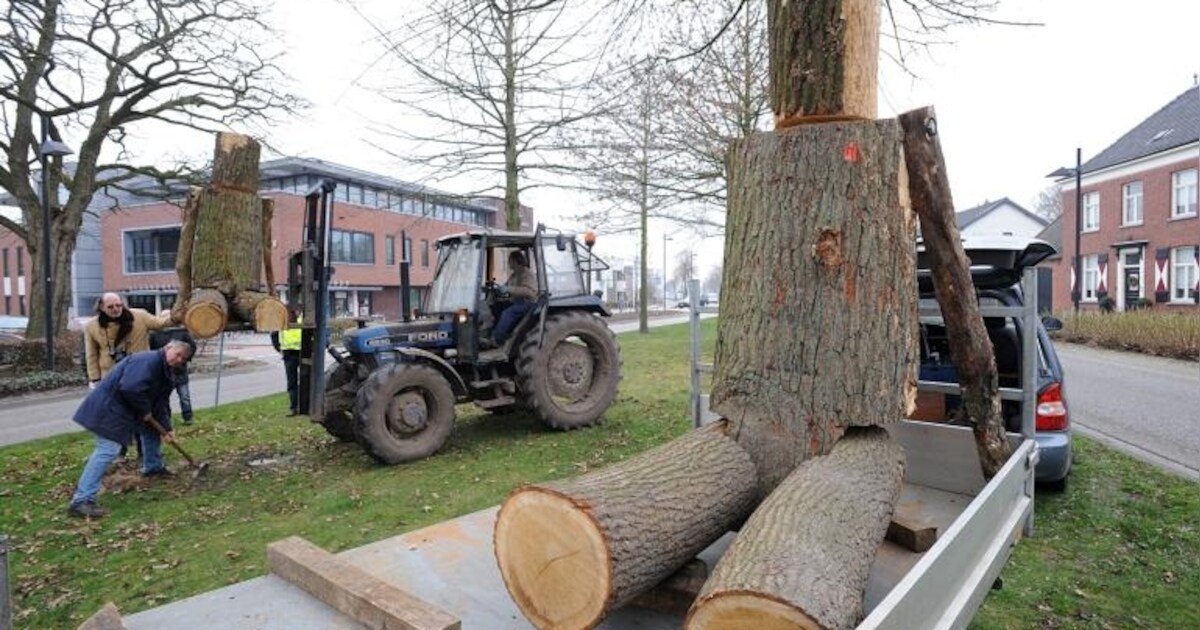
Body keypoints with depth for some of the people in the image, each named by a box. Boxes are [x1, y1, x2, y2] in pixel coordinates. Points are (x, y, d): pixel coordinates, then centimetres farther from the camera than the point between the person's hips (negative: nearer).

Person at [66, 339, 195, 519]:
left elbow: (161, 403, 9)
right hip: (110, 406, -11)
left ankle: (153, 467, 41)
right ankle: (80, 501, -17)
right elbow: (130, 388, -34)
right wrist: (145, 410, -19)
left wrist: (166, 428, -1)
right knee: (108, 450, -18)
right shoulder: (148, 361, -23)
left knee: (152, 428, 22)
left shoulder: (167, 374, 10)